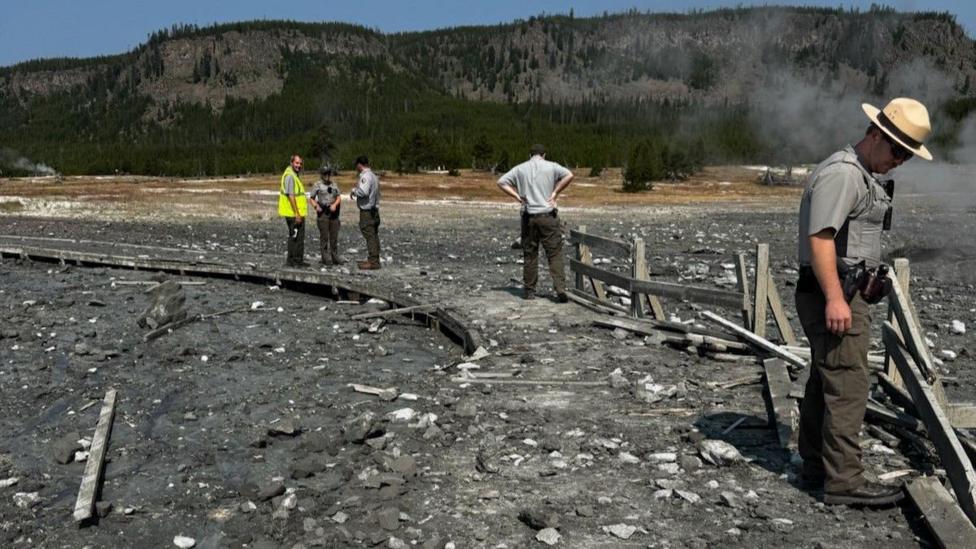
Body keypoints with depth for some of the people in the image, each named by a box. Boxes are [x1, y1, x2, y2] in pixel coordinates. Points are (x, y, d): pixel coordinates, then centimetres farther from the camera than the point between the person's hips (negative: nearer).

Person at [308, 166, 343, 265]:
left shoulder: (334, 185, 12)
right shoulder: (317, 185, -1)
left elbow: (339, 198, 9)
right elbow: (311, 199, 0)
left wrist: (334, 205, -10)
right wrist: (316, 206, -17)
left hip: (333, 213, 4)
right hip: (323, 213, -4)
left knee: (334, 236, 6)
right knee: (324, 236, -2)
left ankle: (335, 257, 12)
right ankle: (325, 258, 2)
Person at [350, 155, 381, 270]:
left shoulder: (365, 176, -14)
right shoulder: (374, 176, 16)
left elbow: (363, 192, -27)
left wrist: (354, 191, -9)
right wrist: (357, 190, 18)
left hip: (367, 211, -10)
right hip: (374, 210, 10)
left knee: (370, 236, -8)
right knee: (374, 235, 11)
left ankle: (373, 261, -8)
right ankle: (374, 260, 17)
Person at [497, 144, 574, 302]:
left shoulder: (520, 168, 9)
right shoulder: (551, 166, 3)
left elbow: (501, 182, 6)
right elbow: (569, 175, -11)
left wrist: (517, 196, 3)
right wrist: (555, 192, -5)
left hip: (528, 216, 2)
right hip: (548, 216, -2)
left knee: (529, 254, 10)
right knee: (555, 254, 0)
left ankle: (529, 290, 14)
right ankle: (560, 289, -9)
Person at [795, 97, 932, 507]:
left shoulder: (863, 175, 20)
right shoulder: (842, 173, -14)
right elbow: (820, 237, -23)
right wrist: (834, 299, -28)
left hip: (843, 294, 11)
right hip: (833, 296, -11)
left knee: (824, 383, 15)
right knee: (848, 387, -8)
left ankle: (816, 466, 24)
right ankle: (844, 481, -3)